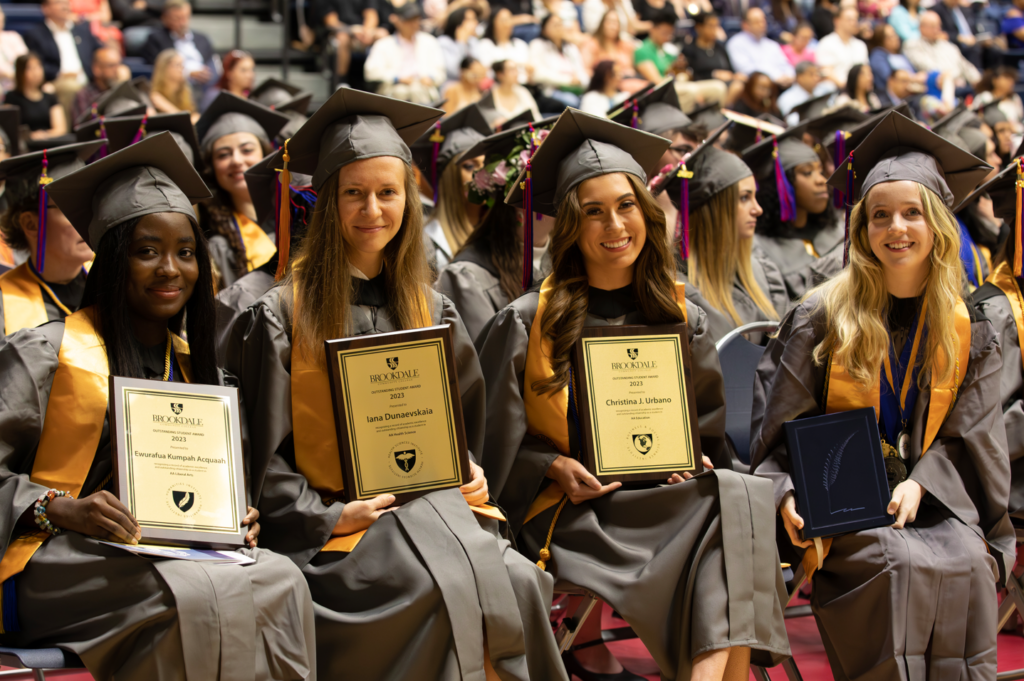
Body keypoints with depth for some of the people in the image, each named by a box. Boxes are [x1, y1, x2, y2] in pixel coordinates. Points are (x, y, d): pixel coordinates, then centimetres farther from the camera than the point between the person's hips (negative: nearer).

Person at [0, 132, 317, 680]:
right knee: (200, 595, -35)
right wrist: (58, 508, -21)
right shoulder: (44, 352, 0)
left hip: (163, 552, 6)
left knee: (280, 580, -25)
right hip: (58, 561, -6)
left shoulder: (191, 367, 20)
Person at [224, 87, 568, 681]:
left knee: (517, 581, -28)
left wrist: (468, 473, 4)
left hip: (432, 508, 4)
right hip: (338, 522, -4)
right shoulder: (282, 315, 3)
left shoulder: (433, 315, 17)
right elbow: (264, 459, 0)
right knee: (446, 586, -34)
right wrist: (329, 516, -13)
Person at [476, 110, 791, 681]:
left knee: (740, 498, -29)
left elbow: (709, 425, 19)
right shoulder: (528, 322, 3)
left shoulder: (682, 319, 13)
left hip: (661, 499, 4)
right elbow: (497, 440, 4)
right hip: (570, 508, -4)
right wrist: (554, 468, -14)